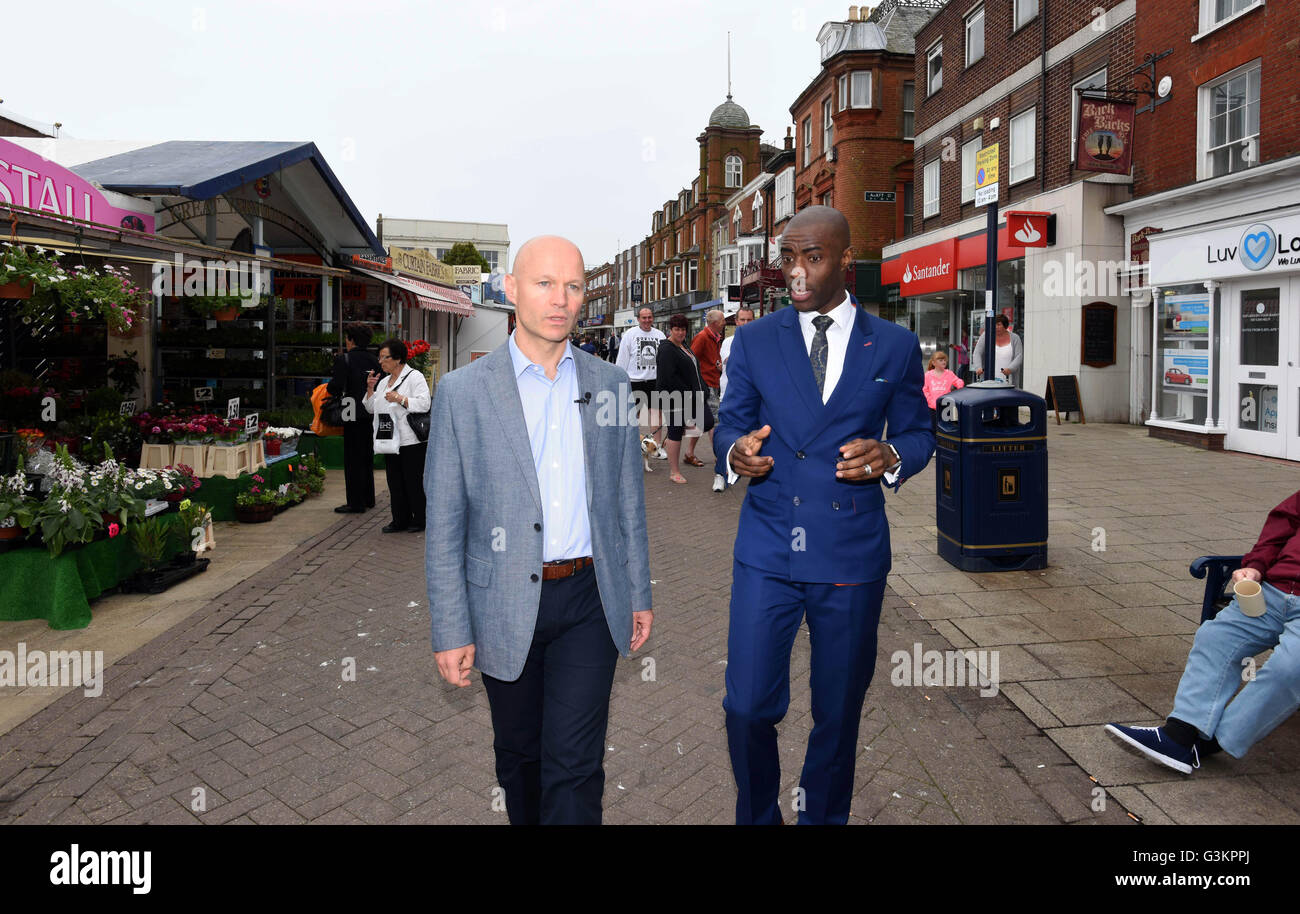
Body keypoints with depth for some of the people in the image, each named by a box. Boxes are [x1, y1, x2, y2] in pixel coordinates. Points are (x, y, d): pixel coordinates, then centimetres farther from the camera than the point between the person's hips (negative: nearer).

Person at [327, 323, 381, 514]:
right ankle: (368, 498, 23)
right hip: (371, 414, 6)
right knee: (367, 457, 16)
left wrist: (328, 387, 4)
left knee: (353, 458, -1)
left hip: (354, 415, -6)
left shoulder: (343, 359, -11)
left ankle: (356, 503, 2)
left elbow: (336, 386, -16)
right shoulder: (373, 359, 7)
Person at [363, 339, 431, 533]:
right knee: (395, 481, 10)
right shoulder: (383, 382, 19)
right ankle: (400, 520, 18)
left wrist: (400, 399, -21)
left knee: (414, 481, -2)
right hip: (390, 441, 8)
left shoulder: (414, 377, -5)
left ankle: (419, 520, 8)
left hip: (411, 442, -8)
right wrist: (370, 389, 5)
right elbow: (371, 408, 19)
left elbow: (424, 404, -16)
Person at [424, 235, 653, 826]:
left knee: (574, 766, 0)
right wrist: (450, 630, -7)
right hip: (506, 605, 0)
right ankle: (525, 820, 45)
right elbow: (444, 522, -5)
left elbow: (627, 497, 9)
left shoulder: (608, 383, 2)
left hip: (590, 599, 1)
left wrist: (639, 593, 10)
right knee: (519, 753, 19)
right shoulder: (463, 390, -6)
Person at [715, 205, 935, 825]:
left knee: (839, 710, 13)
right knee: (748, 706, -1)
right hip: (768, 548, 0)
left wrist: (891, 458, -14)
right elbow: (730, 423, 8)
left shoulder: (896, 346, 4)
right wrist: (737, 450, -16)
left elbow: (918, 431, 10)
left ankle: (823, 815, 39)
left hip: (852, 553, 0)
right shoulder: (753, 341, 5)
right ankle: (757, 815, 28)